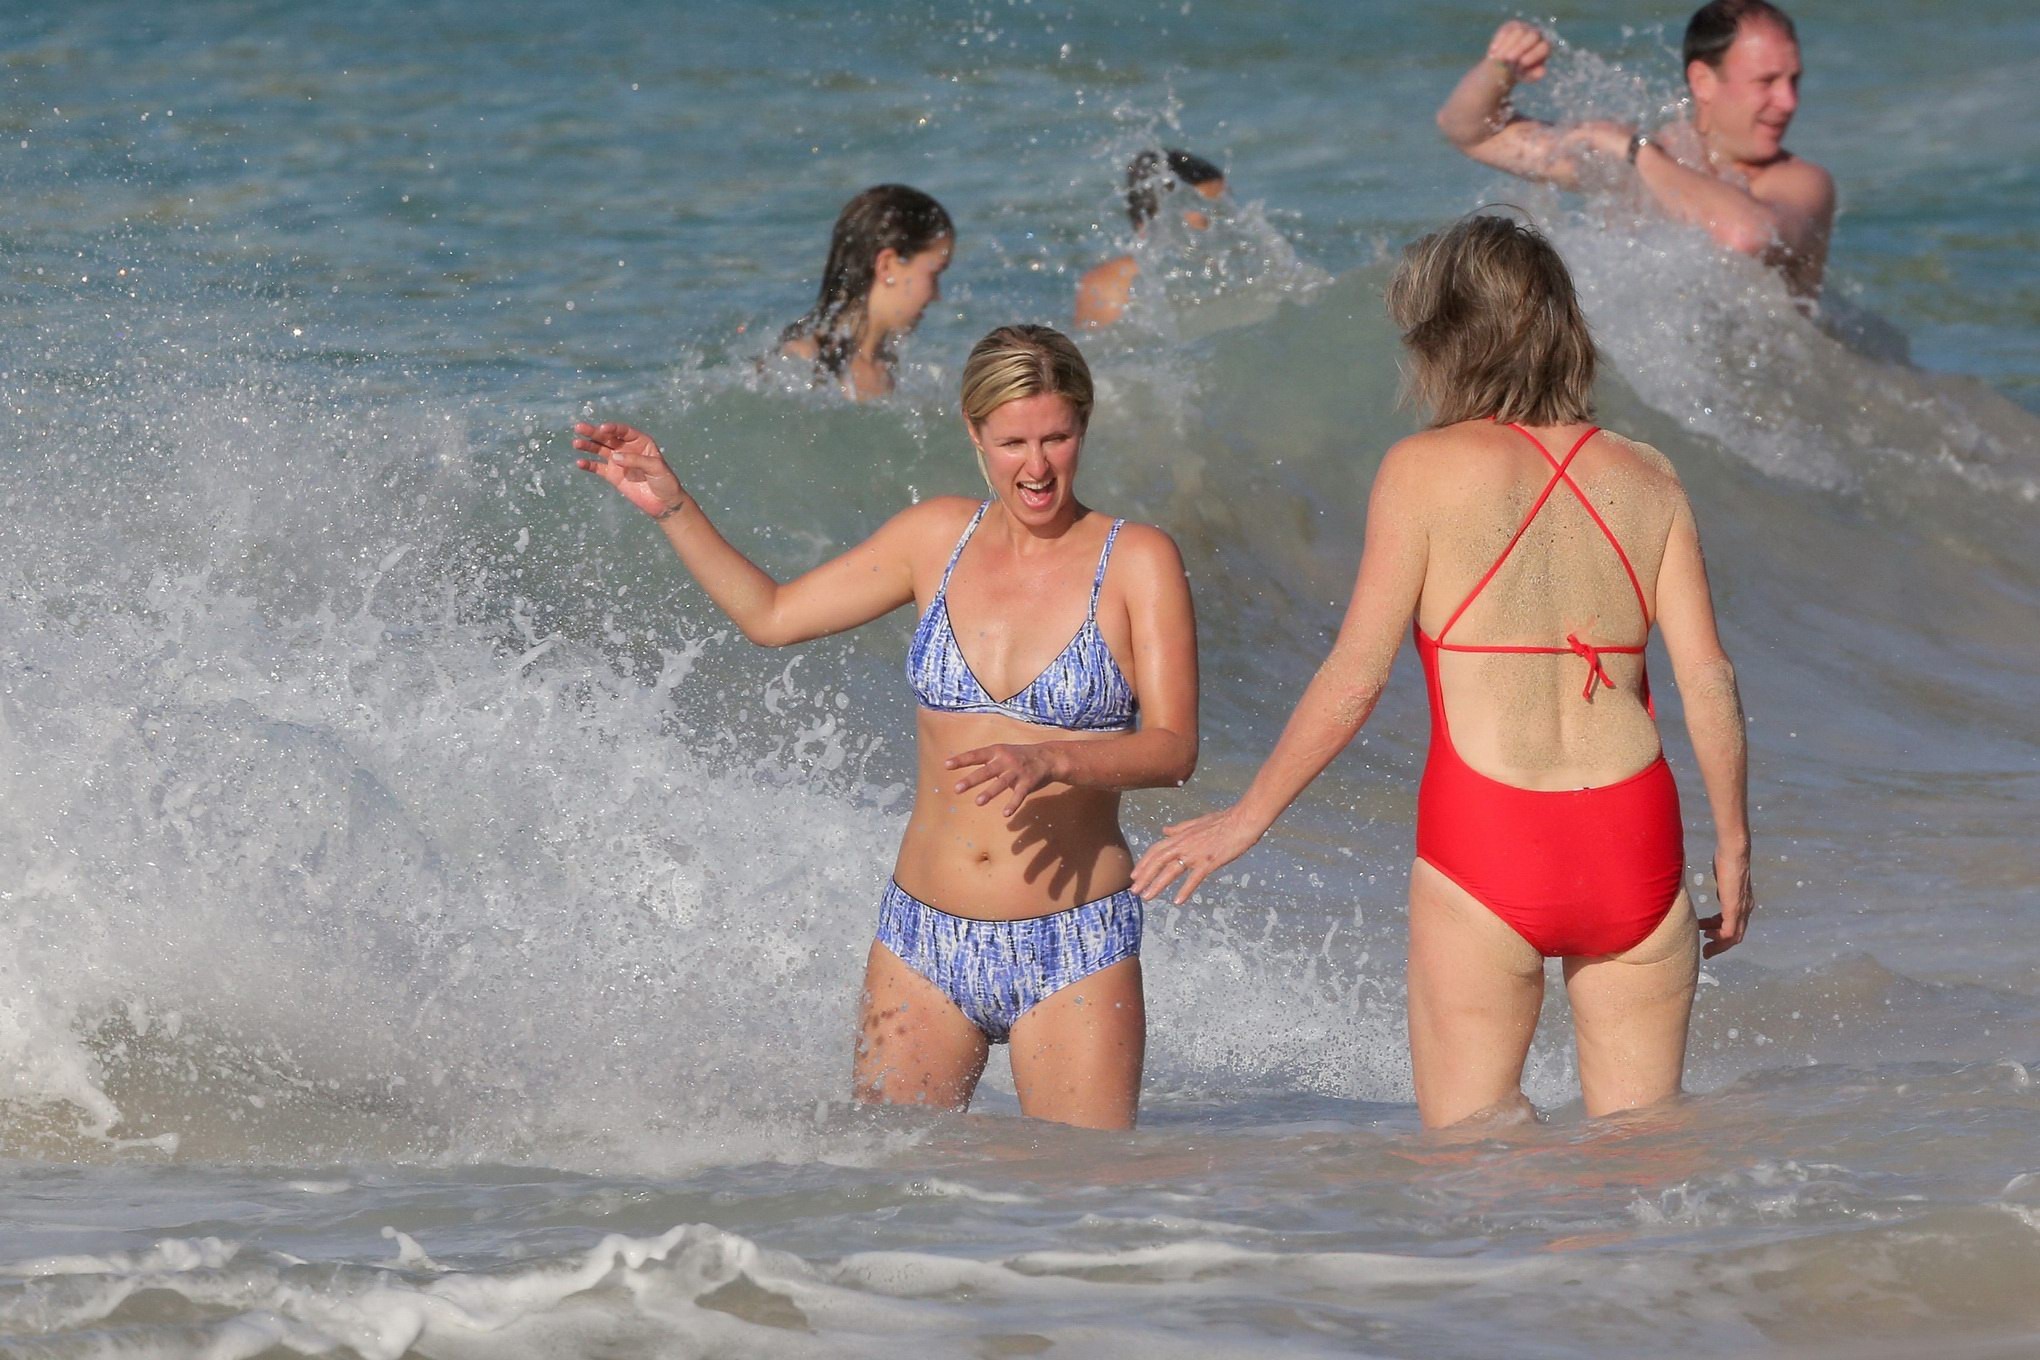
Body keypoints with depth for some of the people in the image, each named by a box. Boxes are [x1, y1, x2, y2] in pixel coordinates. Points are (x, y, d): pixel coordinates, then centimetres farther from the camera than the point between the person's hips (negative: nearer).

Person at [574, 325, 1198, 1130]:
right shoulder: (940, 537, 7)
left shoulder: (1137, 562, -4)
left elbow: (1172, 748, -11)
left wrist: (1049, 762, -27)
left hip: (1072, 955, -3)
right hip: (925, 942, 3)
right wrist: (671, 507, 7)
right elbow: (771, 615, 16)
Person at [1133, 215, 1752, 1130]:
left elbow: (1356, 677, -4)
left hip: (1484, 841, -3)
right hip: (1632, 836, 3)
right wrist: (1733, 847, 15)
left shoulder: (1425, 469, -3)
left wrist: (1244, 820, 5)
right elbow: (1708, 677, 4)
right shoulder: (1644, 477, 7)